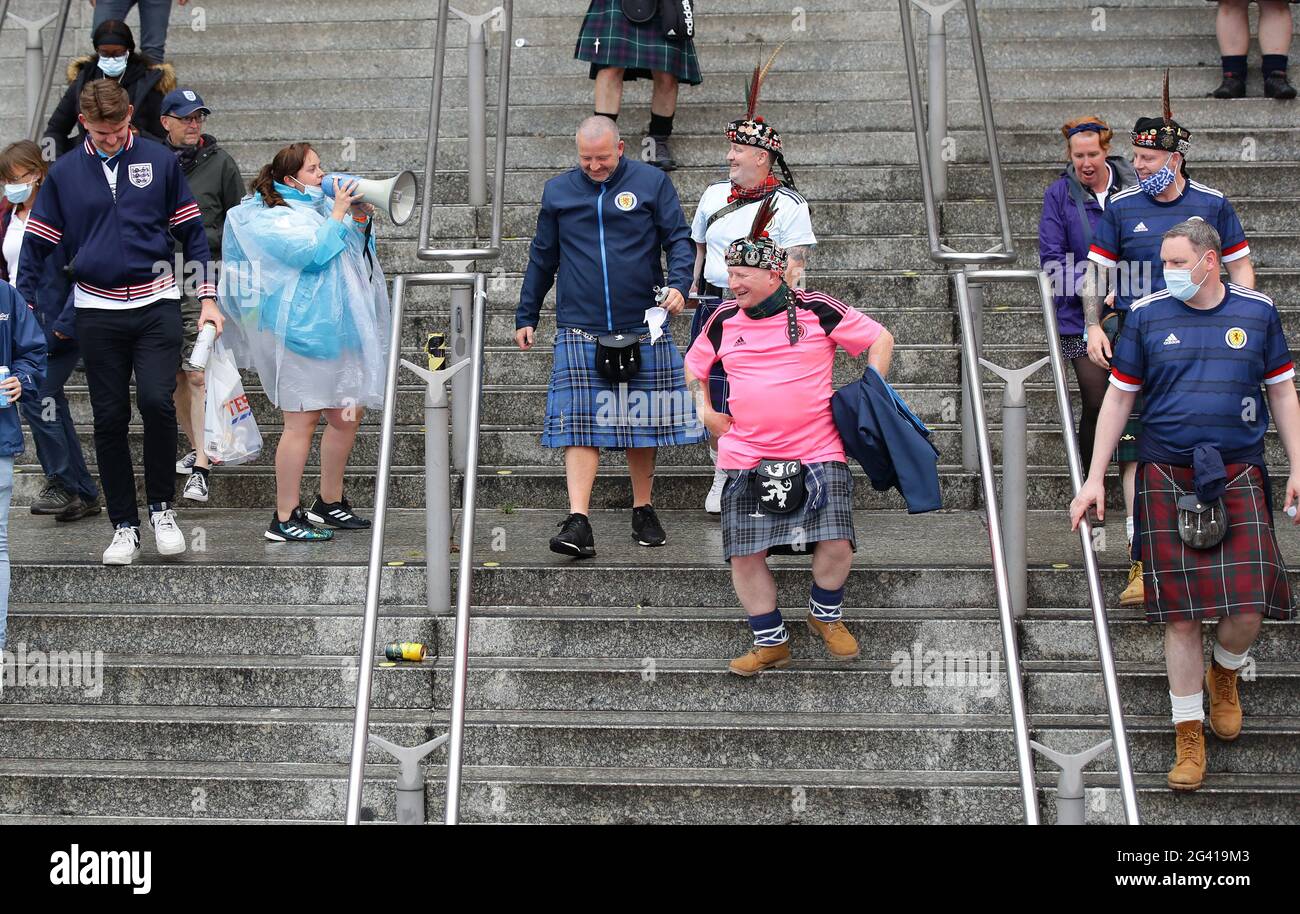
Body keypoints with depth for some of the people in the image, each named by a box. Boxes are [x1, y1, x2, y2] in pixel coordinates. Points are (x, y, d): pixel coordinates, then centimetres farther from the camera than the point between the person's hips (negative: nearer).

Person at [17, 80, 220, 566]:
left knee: (156, 401, -17)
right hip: (97, 310, 2)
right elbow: (37, 244, 10)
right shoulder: (64, 173, 4)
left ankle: (162, 507, 3)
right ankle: (124, 526, 14)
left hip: (156, 304, -1)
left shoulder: (159, 160, 2)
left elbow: (192, 231, 6)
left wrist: (208, 298, 2)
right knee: (109, 419, 3)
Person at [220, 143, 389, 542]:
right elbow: (313, 251, -23)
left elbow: (358, 250, 20)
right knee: (302, 420, -7)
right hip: (303, 330, -9)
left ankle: (329, 503, 25)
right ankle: (285, 519, -1)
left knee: (348, 414, 12)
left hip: (337, 328, 9)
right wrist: (338, 215, -14)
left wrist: (361, 217, 4)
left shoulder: (321, 205, 15)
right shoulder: (272, 218, -8)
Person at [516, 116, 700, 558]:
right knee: (580, 425, -9)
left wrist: (679, 284, -16)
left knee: (642, 422, 7)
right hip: (580, 331, 0)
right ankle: (578, 522, -12)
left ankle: (643, 511, 22)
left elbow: (679, 239, 3)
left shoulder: (651, 183, 4)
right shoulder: (557, 191, 9)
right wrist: (525, 317, 17)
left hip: (643, 329, 0)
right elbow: (542, 258, 17)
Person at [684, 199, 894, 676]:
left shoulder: (815, 310, -4)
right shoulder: (724, 321, 6)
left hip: (818, 451, -3)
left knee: (836, 543, -13)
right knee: (744, 554, -5)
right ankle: (771, 642, 14)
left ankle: (826, 615, 19)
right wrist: (705, 411, 11)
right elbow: (694, 363, 24)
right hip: (746, 455, 3)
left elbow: (880, 339, 4)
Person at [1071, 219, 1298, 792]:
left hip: (1239, 475, 0)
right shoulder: (1146, 314, 3)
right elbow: (1118, 398, 7)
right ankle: (1189, 738, 13)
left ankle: (1225, 674, 25)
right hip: (1167, 479, 0)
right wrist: (1094, 480, 4)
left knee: (1249, 608, -10)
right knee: (1180, 612, 0)